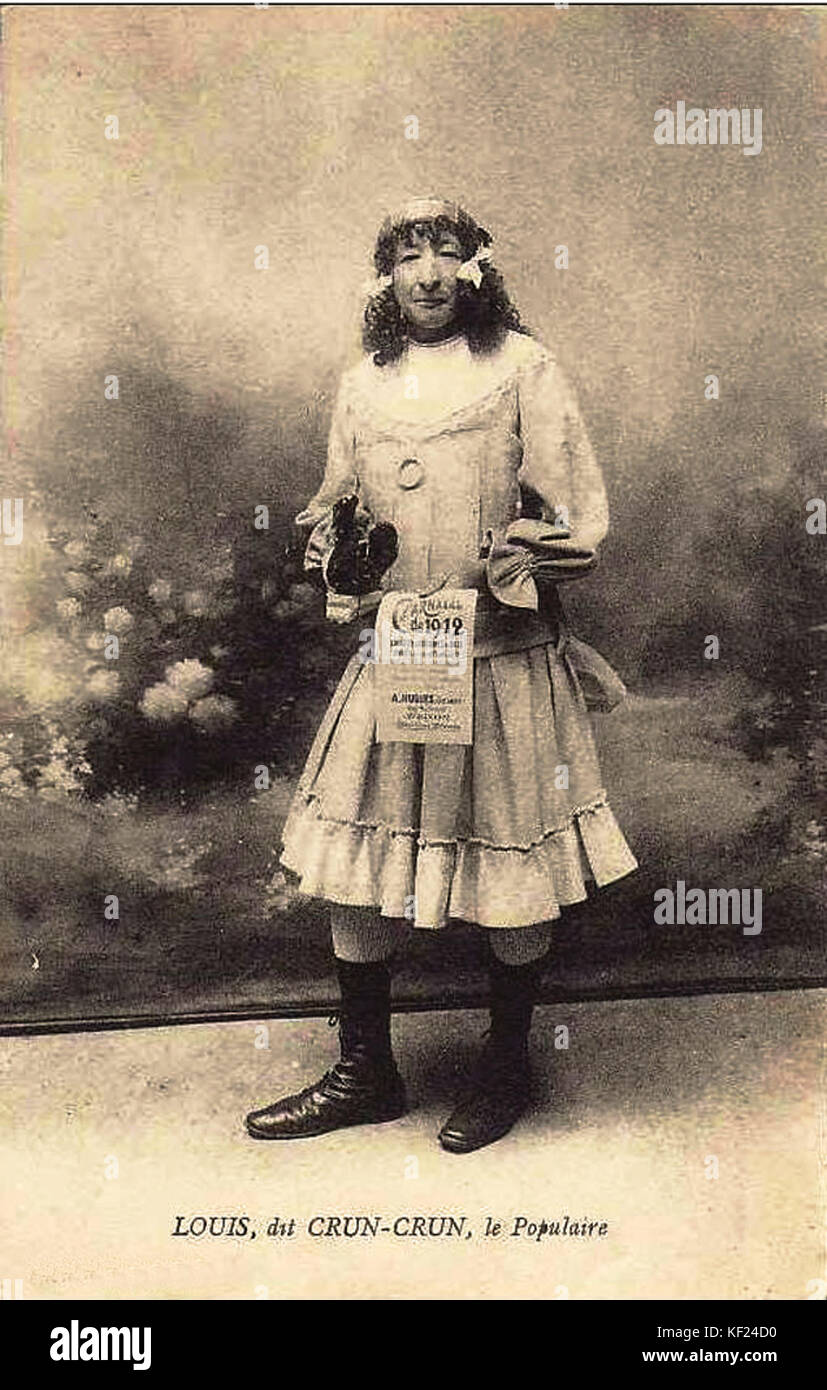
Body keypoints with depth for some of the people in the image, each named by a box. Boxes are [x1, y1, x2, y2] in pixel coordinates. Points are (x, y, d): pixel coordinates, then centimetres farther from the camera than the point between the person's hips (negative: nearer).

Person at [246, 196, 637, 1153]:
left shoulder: (524, 368, 1)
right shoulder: (362, 385, 12)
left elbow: (582, 514, -2)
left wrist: (523, 567, -19)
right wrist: (336, 551, -1)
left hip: (507, 664, -3)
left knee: (513, 875, 6)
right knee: (351, 871, 5)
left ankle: (507, 1067, 29)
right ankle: (363, 1073, 24)